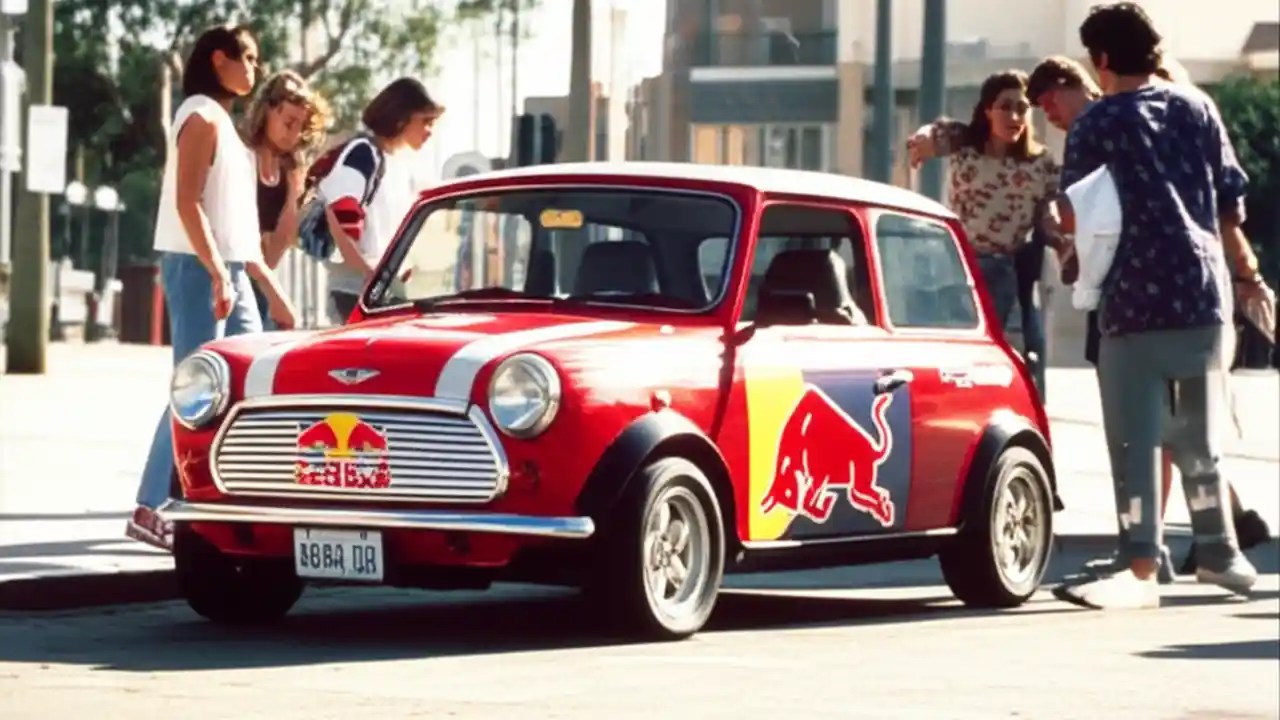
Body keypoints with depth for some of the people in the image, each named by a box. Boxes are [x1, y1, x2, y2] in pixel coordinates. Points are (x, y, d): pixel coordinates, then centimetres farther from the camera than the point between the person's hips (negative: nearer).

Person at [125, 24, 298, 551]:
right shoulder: (202, 118, -9)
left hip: (229, 272, 10)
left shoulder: (222, 122, 19)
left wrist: (269, 286, 21)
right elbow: (187, 202, -18)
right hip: (198, 269, -10)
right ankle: (150, 511, -9)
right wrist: (218, 273, -25)